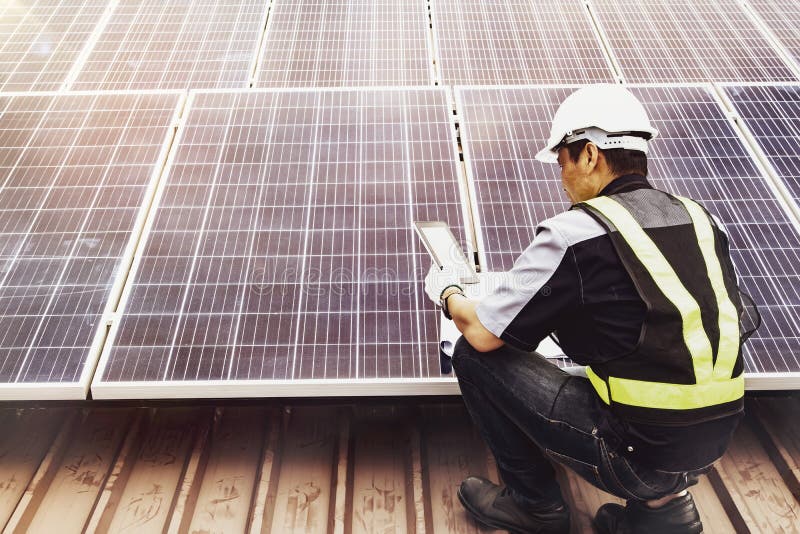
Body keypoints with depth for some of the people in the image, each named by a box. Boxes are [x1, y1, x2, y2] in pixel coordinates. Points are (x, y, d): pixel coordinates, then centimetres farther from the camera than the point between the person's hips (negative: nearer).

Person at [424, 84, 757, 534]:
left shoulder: (574, 232, -17)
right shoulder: (703, 221, 3)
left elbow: (481, 332, -13)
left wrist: (447, 292, 10)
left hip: (638, 454, -7)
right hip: (712, 445, 8)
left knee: (475, 355, -1)